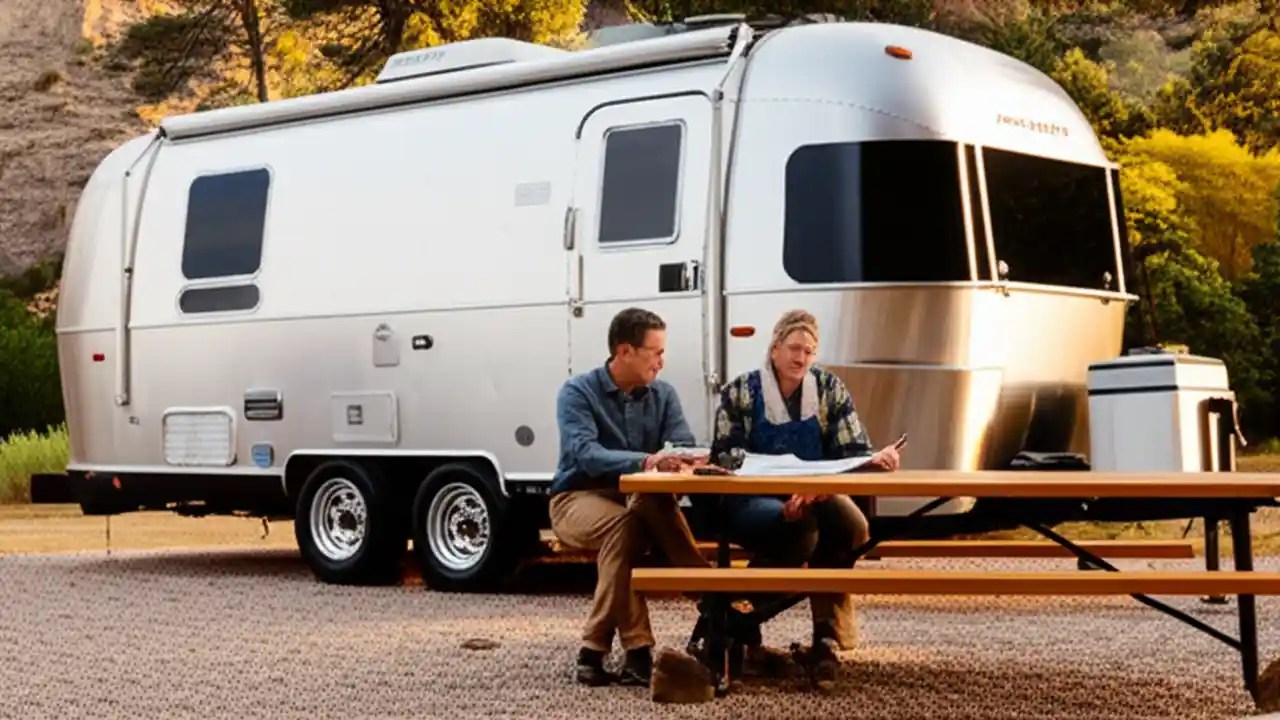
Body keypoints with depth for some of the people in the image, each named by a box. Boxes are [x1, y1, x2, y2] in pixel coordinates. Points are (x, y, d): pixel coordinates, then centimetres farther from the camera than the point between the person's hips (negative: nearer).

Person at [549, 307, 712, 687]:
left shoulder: (663, 394, 6)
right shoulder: (578, 392, -9)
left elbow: (683, 445, -7)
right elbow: (585, 454, -26)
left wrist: (685, 459, -34)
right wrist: (644, 461, -42)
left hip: (639, 500, 4)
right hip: (579, 499, -4)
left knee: (658, 503, -34)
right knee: (622, 523, -38)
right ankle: (636, 650, -39)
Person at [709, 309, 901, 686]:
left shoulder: (830, 389, 8)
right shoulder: (741, 392, 2)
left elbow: (852, 451, 5)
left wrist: (875, 459, -22)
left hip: (816, 496, 3)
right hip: (753, 500, -3)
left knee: (849, 524, -33)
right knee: (799, 528, -37)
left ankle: (828, 634, -23)